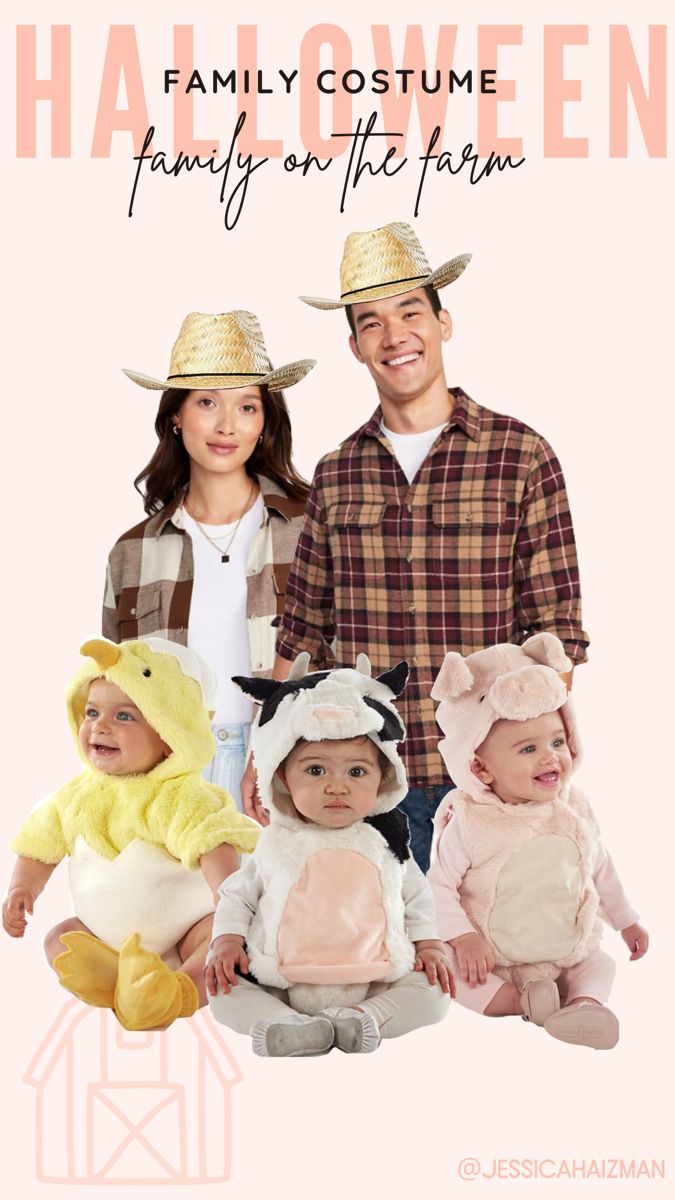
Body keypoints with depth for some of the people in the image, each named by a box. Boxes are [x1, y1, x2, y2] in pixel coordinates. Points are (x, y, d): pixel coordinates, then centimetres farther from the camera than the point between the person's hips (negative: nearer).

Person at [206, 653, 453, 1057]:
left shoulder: (386, 843, 4)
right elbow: (237, 895, 11)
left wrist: (429, 945, 4)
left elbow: (418, 898, 15)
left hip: (375, 986, 0)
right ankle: (287, 1025, -33)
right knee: (223, 991, -18)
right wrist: (227, 942, -4)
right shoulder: (275, 845, 3)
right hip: (280, 988, 0)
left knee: (433, 991, -18)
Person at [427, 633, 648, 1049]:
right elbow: (440, 885, -12)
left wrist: (626, 921, 20)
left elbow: (601, 871, 13)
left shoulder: (575, 812, -3)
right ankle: (522, 1001, -26)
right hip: (490, 963, -4)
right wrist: (462, 937, -22)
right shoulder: (469, 824, -17)